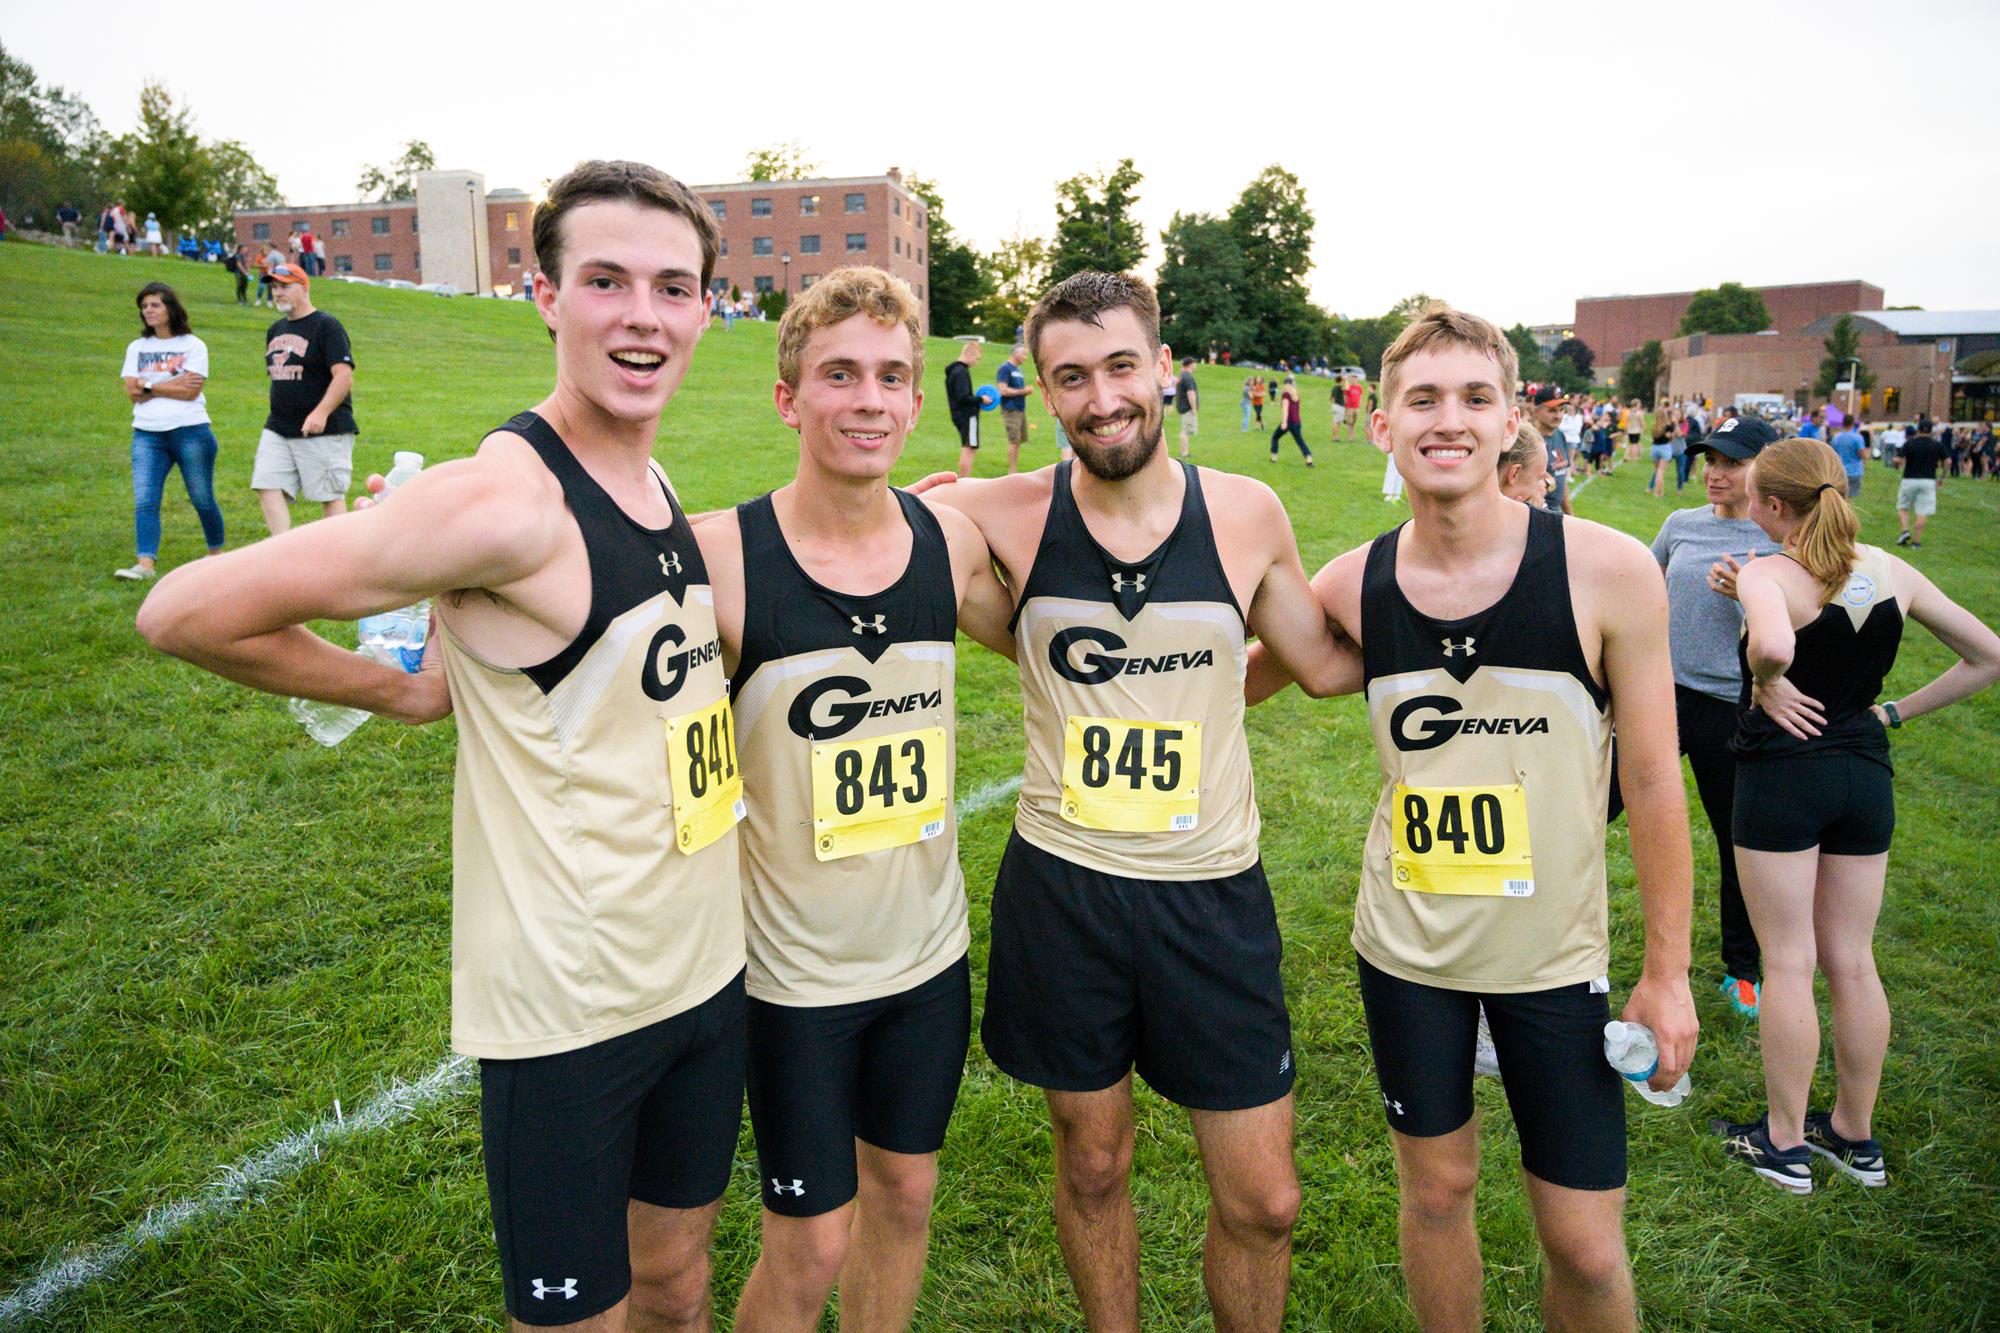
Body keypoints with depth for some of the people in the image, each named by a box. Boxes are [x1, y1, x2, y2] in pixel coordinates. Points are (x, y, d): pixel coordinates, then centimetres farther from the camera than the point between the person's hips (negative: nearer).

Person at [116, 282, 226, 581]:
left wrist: (149, 386, -5)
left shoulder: (193, 346, 0)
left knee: (203, 500, 6)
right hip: (147, 435, 4)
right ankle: (146, 564, -16)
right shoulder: (137, 348, 13)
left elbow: (191, 391, -11)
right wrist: (173, 385, -6)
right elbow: (131, 392, 3)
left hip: (190, 431, -3)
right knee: (144, 502, -10)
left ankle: (216, 555, 24)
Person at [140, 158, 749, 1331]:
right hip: (568, 1011, -7)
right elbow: (187, 612, -19)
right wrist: (405, 690, -8)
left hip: (706, 968, 7)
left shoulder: (660, 488, 3)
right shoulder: (507, 499, -22)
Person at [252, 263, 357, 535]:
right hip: (277, 430, 8)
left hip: (324, 431, -8)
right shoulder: (275, 330, 16)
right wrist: (280, 417, 22)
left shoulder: (326, 326, -8)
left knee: (330, 496, -2)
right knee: (267, 488, -3)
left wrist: (321, 412, -29)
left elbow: (344, 376, -18)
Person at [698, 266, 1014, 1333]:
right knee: (810, 1246, 9)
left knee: (904, 1192, 22)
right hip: (795, 967, -4)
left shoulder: (950, 540, -5)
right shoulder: (721, 556, -18)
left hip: (931, 948, 4)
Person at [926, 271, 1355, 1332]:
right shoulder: (1005, 516, -7)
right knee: (1093, 1164, 18)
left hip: (1214, 893, 1)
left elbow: (1328, 660, 10)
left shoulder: (1246, 514, -3)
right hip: (1061, 886, 0)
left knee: (1264, 1202, 9)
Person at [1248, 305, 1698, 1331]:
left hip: (1556, 957, -1)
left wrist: (1667, 971, -2)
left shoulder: (1606, 571, -14)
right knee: (1437, 1187, 18)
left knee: (1587, 1247, 6)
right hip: (1405, 947, 2)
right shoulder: (1351, 587, -8)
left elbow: (1652, 782, -7)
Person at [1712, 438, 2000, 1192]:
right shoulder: (1892, 573, 4)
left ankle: (1783, 1144, 17)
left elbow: (1773, 647, -38)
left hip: (1781, 772, -6)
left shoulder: (1767, 574, -15)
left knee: (1788, 963, 5)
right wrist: (1897, 711, 9)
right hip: (1866, 775, 6)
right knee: (1853, 962, 15)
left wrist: (1766, 685, -18)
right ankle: (1856, 1135, 29)